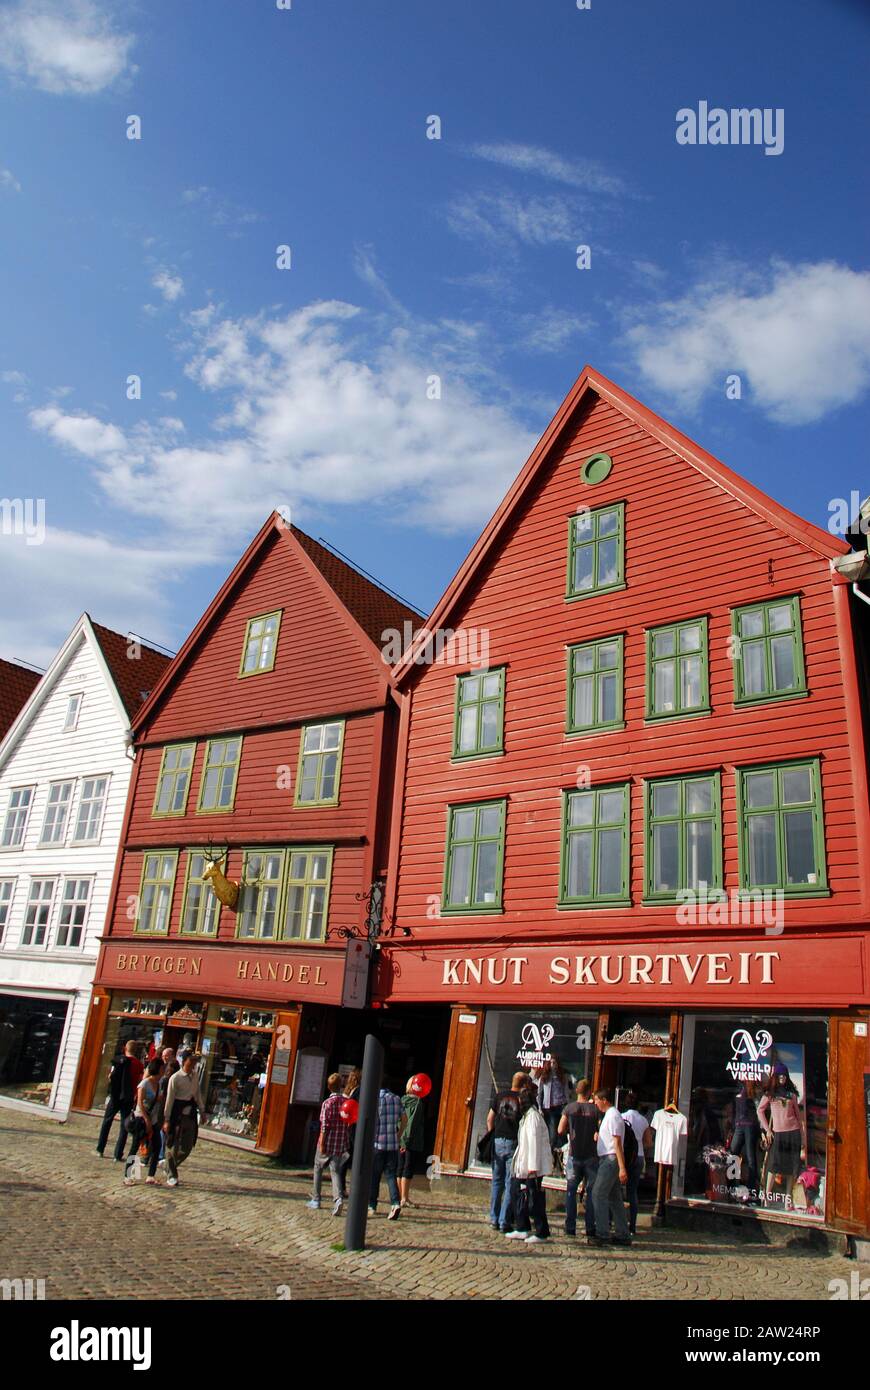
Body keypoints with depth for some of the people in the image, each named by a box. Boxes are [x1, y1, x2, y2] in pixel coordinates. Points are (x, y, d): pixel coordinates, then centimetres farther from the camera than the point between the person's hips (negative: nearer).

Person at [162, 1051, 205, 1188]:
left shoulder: (195, 1076, 7)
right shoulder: (175, 1078, -11)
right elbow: (169, 1099, -10)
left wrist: (202, 1110, 13)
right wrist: (166, 1119, -10)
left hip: (191, 1115, 5)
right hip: (177, 1114, -5)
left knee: (187, 1147, 6)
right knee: (173, 1146, 2)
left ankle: (170, 1167, 28)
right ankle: (172, 1176, 15)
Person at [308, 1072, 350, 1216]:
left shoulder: (327, 1103, -10)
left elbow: (324, 1125, -16)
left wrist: (321, 1144, -14)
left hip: (327, 1142, -3)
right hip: (340, 1144, 3)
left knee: (318, 1169, 17)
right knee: (335, 1171, 4)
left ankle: (315, 1200, 22)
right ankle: (337, 1198, -20)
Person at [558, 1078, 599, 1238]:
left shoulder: (569, 1108, -3)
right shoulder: (595, 1109, -8)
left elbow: (560, 1130, -3)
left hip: (574, 1154, 1)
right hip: (591, 1155, -1)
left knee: (571, 1191, 9)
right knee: (591, 1191, 8)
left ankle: (570, 1227, 7)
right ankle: (590, 1227, 8)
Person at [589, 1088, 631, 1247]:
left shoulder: (613, 1116, -14)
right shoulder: (608, 1115, 16)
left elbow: (617, 1143, -20)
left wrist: (622, 1168, -23)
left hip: (610, 1159, -10)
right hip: (608, 1159, 10)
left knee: (598, 1194, -10)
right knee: (615, 1198, 11)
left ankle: (602, 1234, -9)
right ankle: (623, 1235, 14)